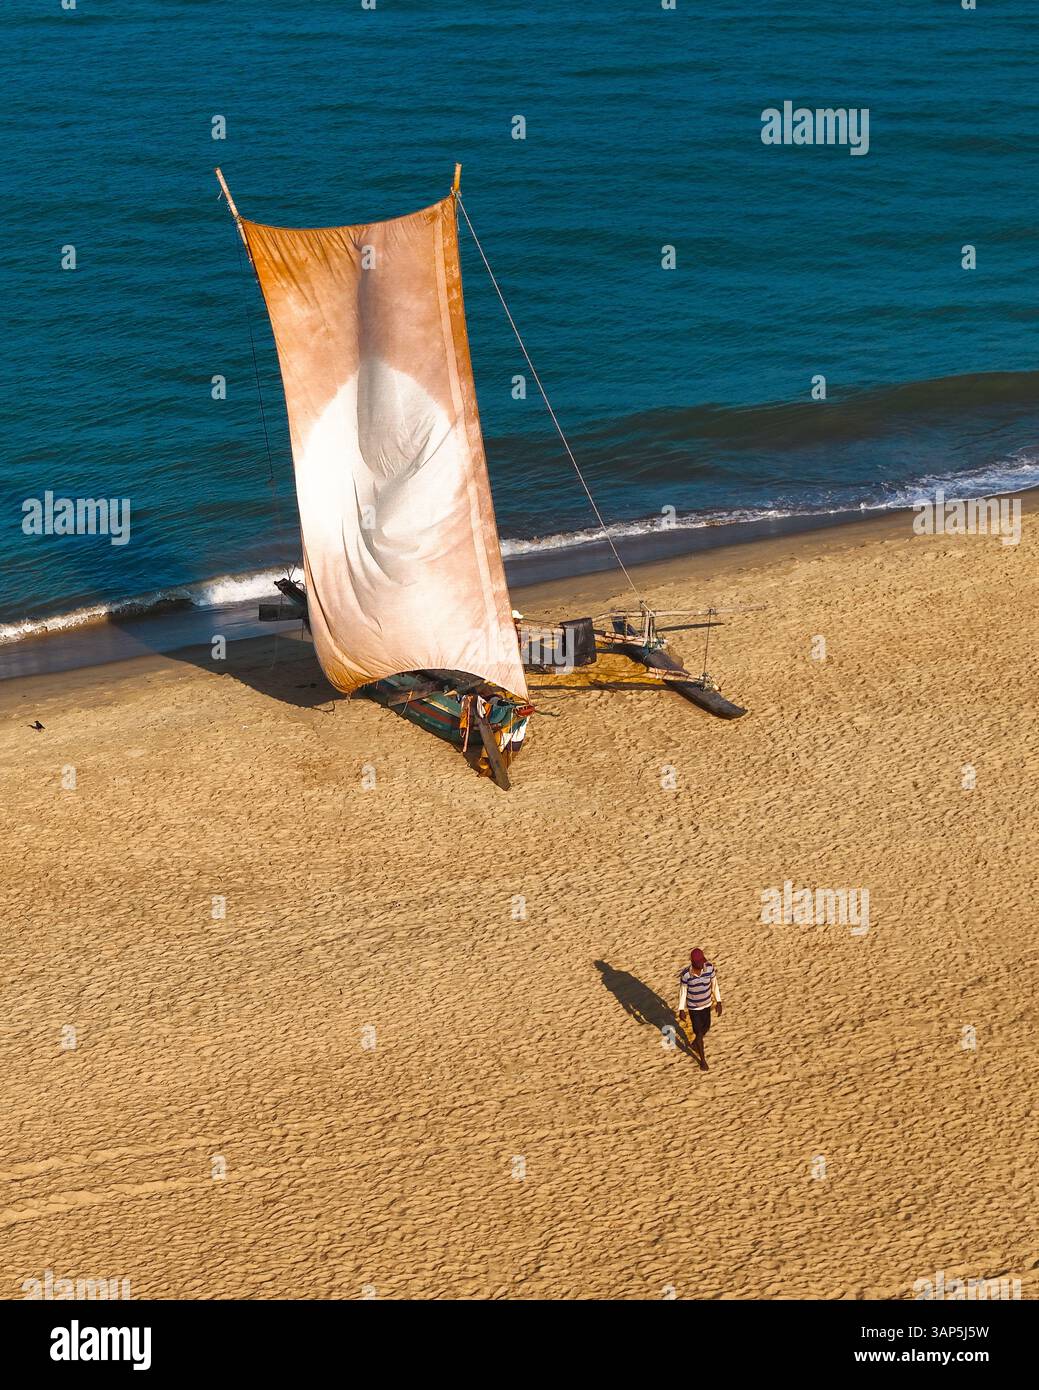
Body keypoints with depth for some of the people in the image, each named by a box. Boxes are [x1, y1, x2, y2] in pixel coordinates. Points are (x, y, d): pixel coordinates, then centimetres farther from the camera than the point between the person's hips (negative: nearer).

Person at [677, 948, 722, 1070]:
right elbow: (683, 991, -14)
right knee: (699, 1033, 6)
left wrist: (718, 1002, -4)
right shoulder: (686, 974, -30)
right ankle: (703, 1060, 31)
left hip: (706, 1003, 4)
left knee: (706, 1027, 25)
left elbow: (714, 984, -8)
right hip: (693, 1007, -4)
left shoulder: (709, 967, -23)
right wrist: (681, 1010, -9)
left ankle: (695, 1044, 58)